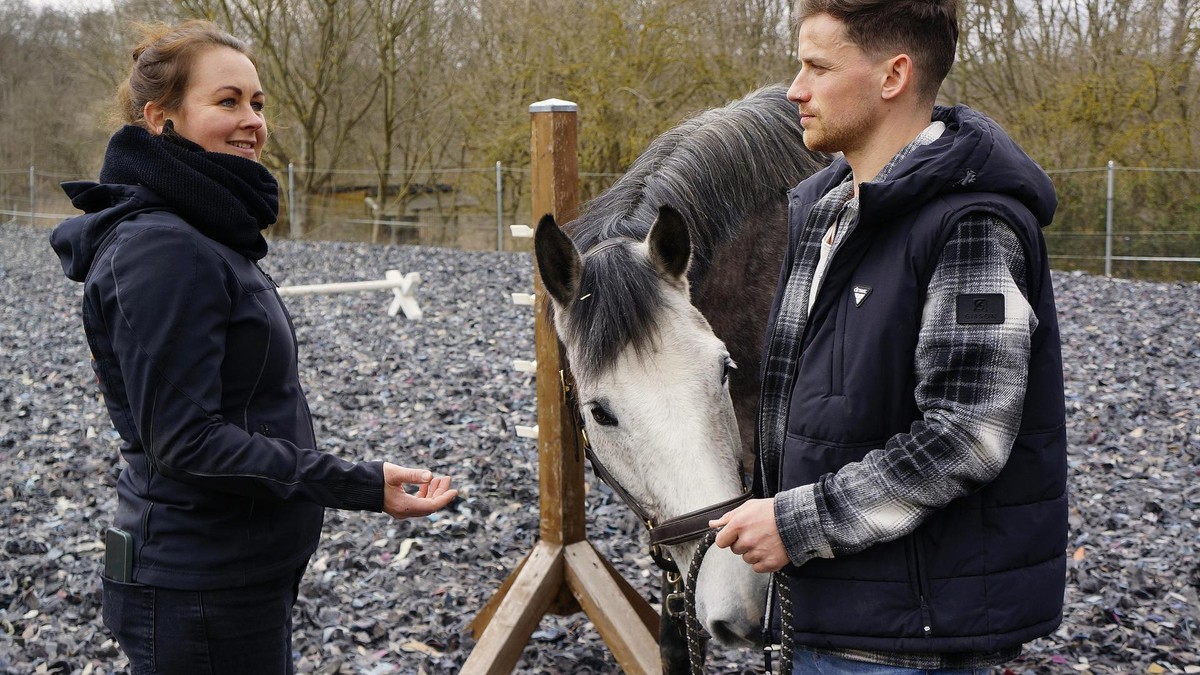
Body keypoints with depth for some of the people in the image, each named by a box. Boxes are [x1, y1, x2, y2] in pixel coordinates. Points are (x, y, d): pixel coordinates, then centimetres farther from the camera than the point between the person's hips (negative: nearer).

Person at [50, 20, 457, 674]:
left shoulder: (206, 237, 11)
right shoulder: (163, 251, -21)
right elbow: (184, 439, -25)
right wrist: (361, 484, -26)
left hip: (243, 574, 10)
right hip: (200, 590, -10)